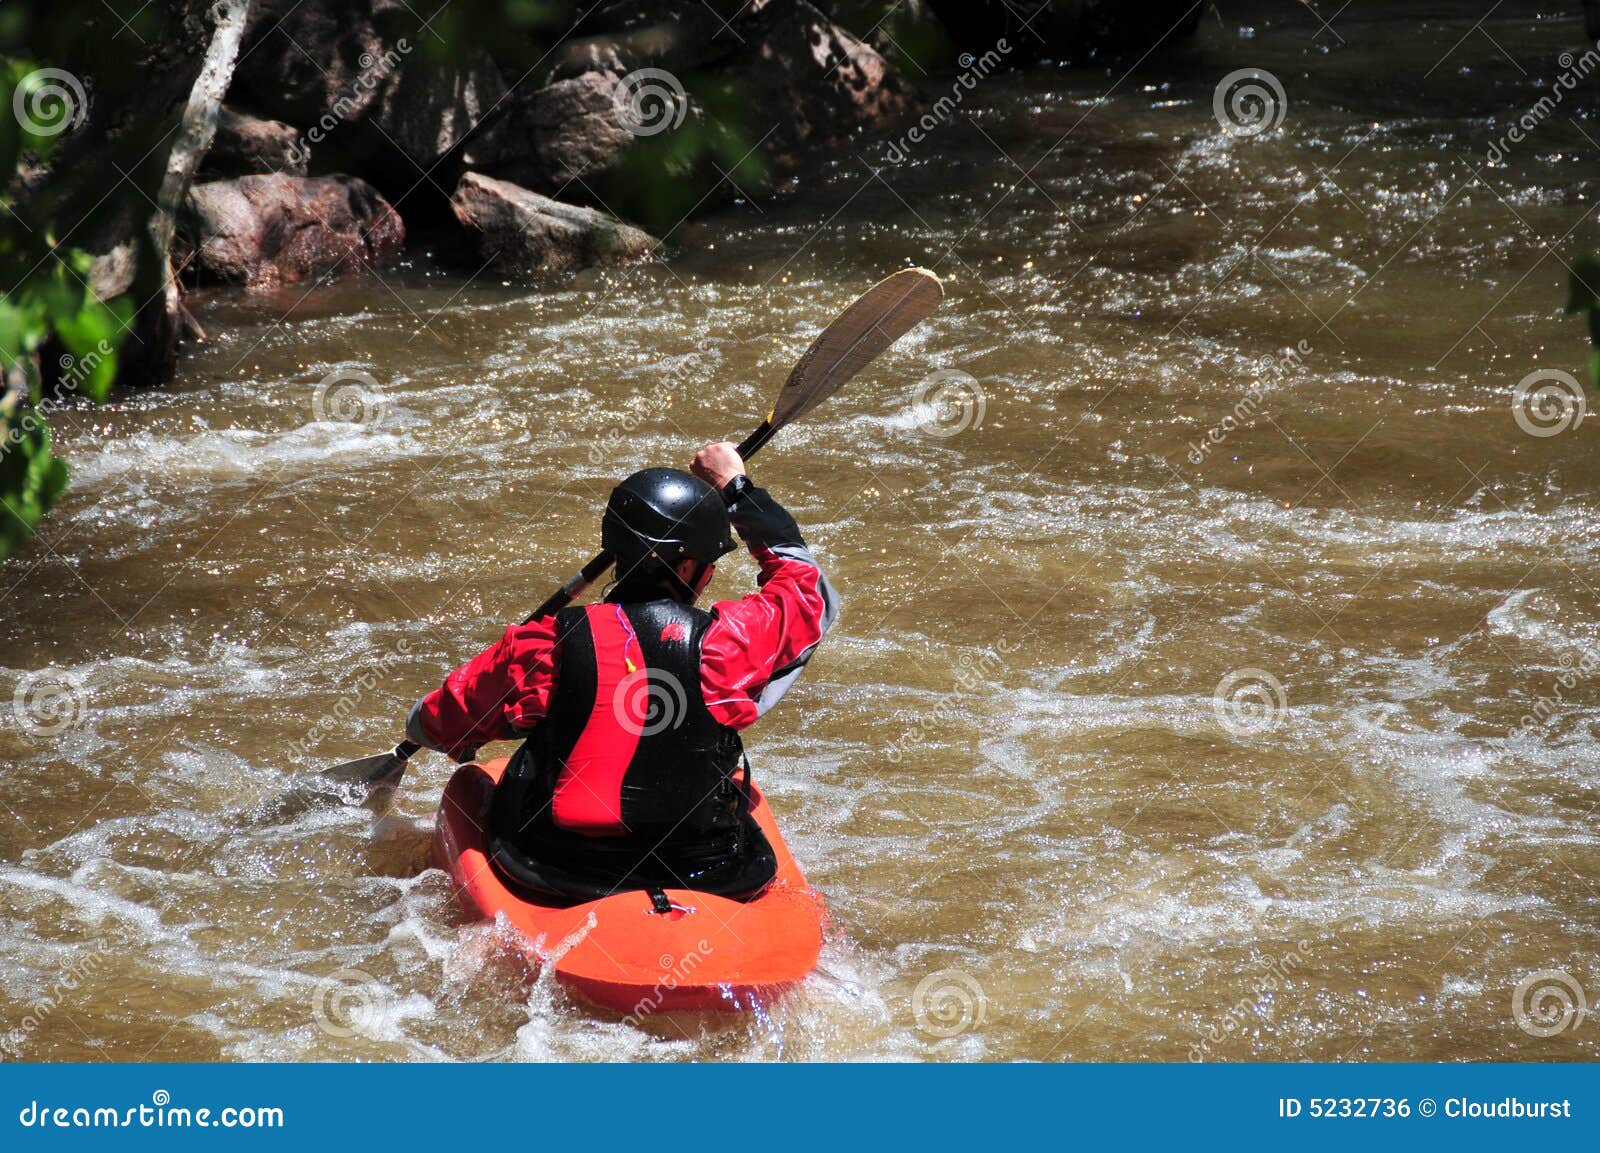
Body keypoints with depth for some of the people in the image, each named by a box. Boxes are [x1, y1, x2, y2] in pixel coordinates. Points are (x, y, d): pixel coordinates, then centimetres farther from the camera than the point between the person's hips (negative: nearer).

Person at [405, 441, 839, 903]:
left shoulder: (545, 645, -13)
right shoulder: (724, 642, -15)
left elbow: (430, 725, 2)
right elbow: (809, 589, 8)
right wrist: (737, 488, 16)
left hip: (555, 878, 1)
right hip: (708, 878, 0)